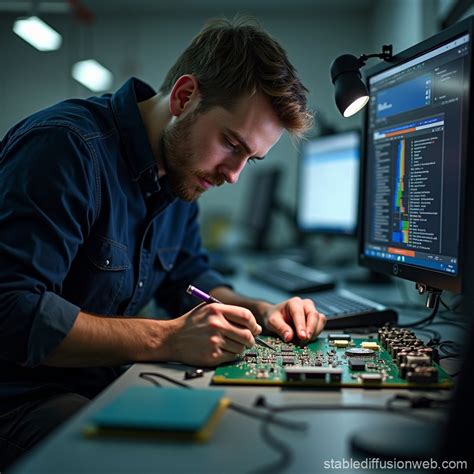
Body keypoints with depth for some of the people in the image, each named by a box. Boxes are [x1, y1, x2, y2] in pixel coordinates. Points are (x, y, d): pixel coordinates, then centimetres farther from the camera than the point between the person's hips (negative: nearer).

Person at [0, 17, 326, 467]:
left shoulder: (181, 171, 6)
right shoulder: (67, 146, -21)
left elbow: (189, 274, 20)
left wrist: (260, 311, 2)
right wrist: (166, 338, -31)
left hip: (106, 384, 8)